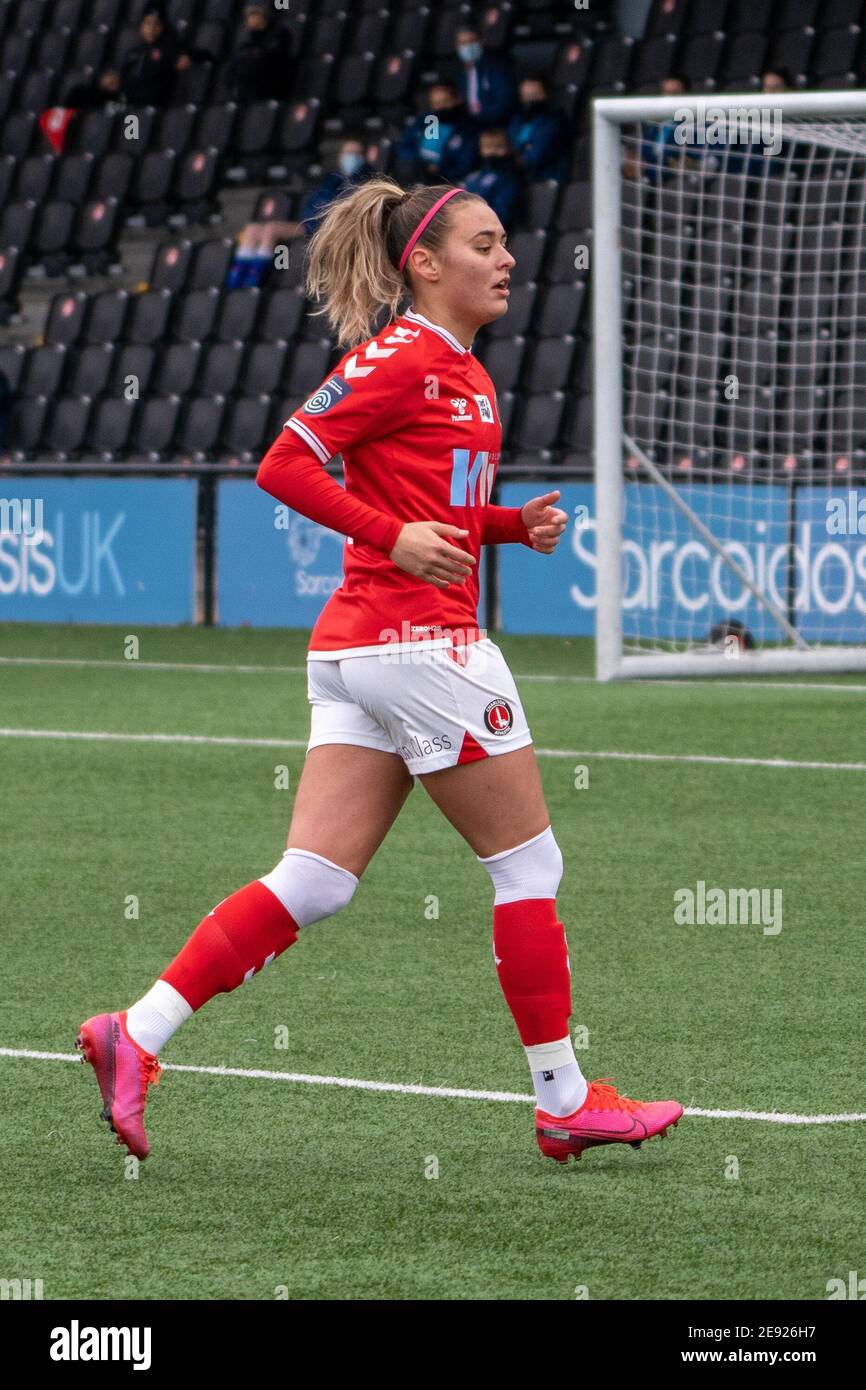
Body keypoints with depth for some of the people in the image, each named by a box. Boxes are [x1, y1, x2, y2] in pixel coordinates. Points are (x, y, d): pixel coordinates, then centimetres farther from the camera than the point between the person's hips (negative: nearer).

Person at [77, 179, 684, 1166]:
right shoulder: (402, 357, -10)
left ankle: (135, 1036, -2)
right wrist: (395, 537, -20)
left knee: (313, 883, 4)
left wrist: (516, 524, 11)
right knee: (529, 863, 1)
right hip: (417, 639, -9)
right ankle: (563, 1102, 9)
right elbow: (284, 465, -13)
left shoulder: (464, 372, 18)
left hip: (358, 649, 9)